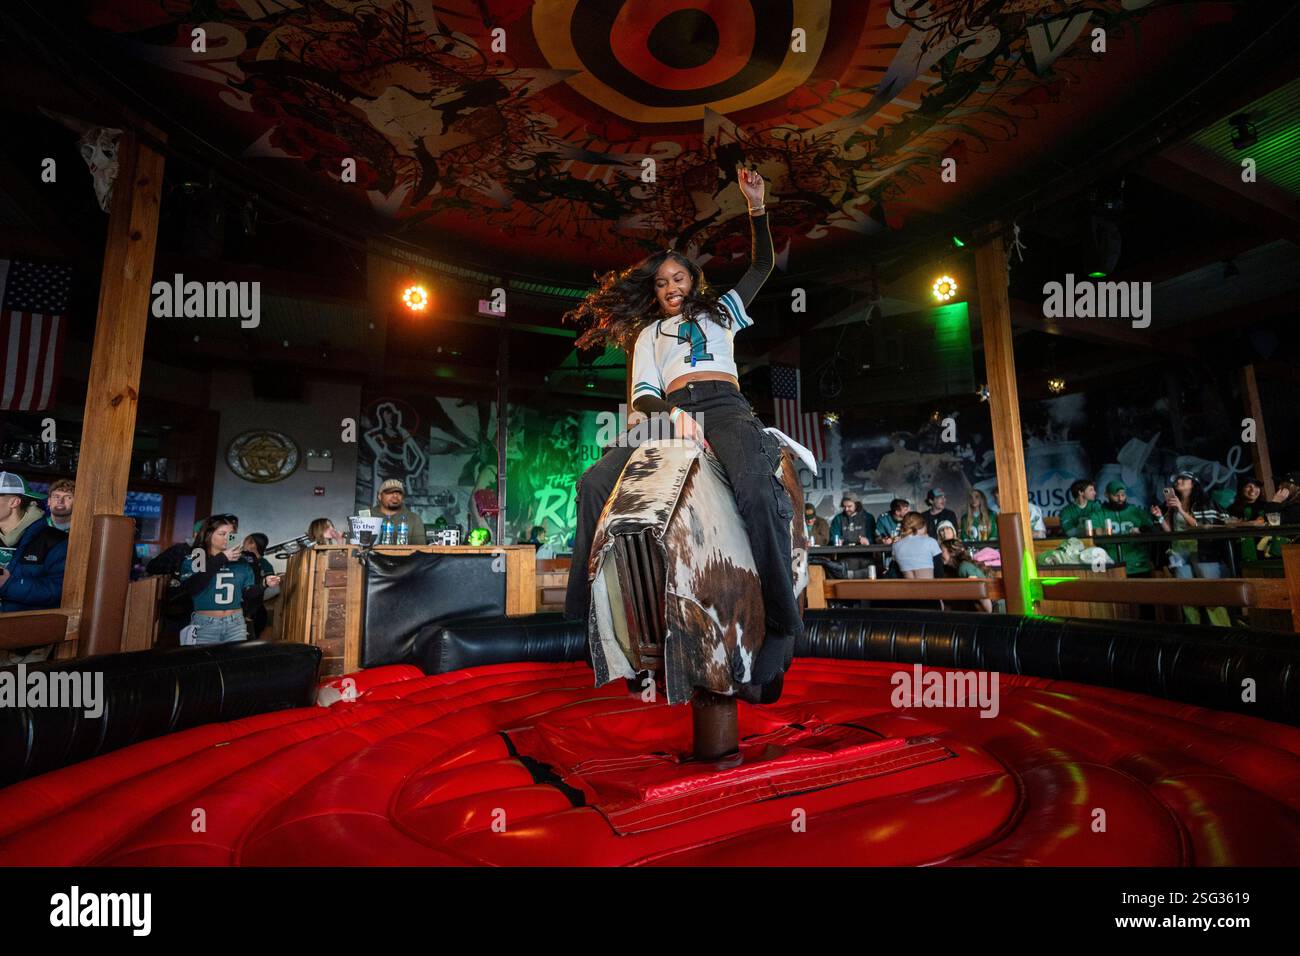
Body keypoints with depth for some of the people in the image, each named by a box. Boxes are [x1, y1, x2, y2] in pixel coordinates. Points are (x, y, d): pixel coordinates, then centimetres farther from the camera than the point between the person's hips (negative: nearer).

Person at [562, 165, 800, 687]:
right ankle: (589, 600, -15)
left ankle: (782, 622, -27)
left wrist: (756, 205, 17)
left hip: (725, 408, -1)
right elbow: (643, 394, 12)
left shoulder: (721, 311, 30)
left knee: (757, 488, -34)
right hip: (669, 411, 2)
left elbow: (763, 264, 29)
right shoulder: (648, 334, 27)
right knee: (595, 482, -23)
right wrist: (673, 413, -10)